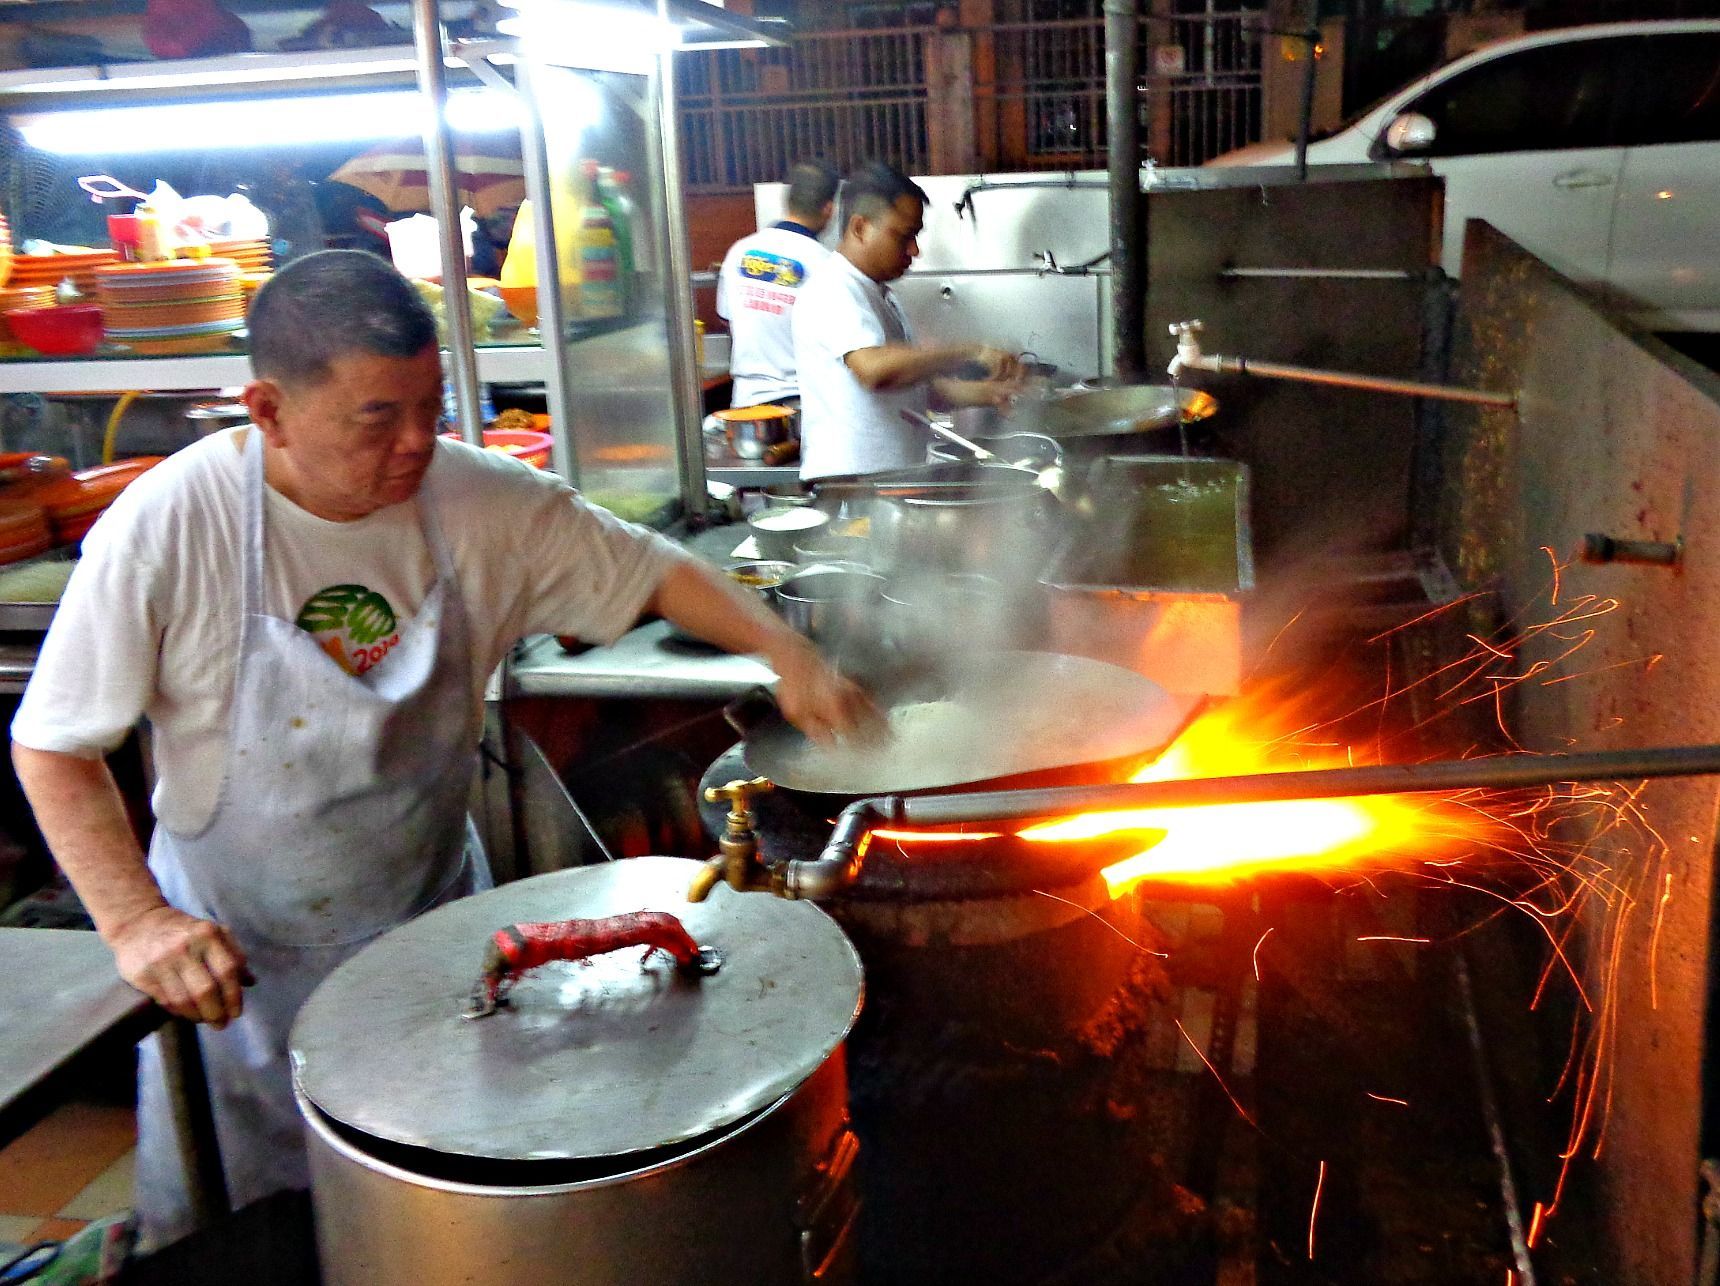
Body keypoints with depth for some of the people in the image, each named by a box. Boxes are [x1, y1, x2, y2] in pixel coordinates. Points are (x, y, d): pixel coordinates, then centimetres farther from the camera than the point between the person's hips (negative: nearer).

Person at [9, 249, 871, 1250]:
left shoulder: (487, 501, -16)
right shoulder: (171, 527, -23)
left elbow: (653, 572, -5)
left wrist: (783, 649, -20)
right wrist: (135, 920, -22)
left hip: (432, 915, 2)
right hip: (236, 951, -2)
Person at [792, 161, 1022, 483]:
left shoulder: (878, 296, 19)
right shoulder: (833, 292, -14)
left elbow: (918, 388, 22)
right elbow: (876, 369, -32)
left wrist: (985, 393, 6)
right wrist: (972, 353, -25)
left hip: (894, 480, 9)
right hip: (846, 483, -9)